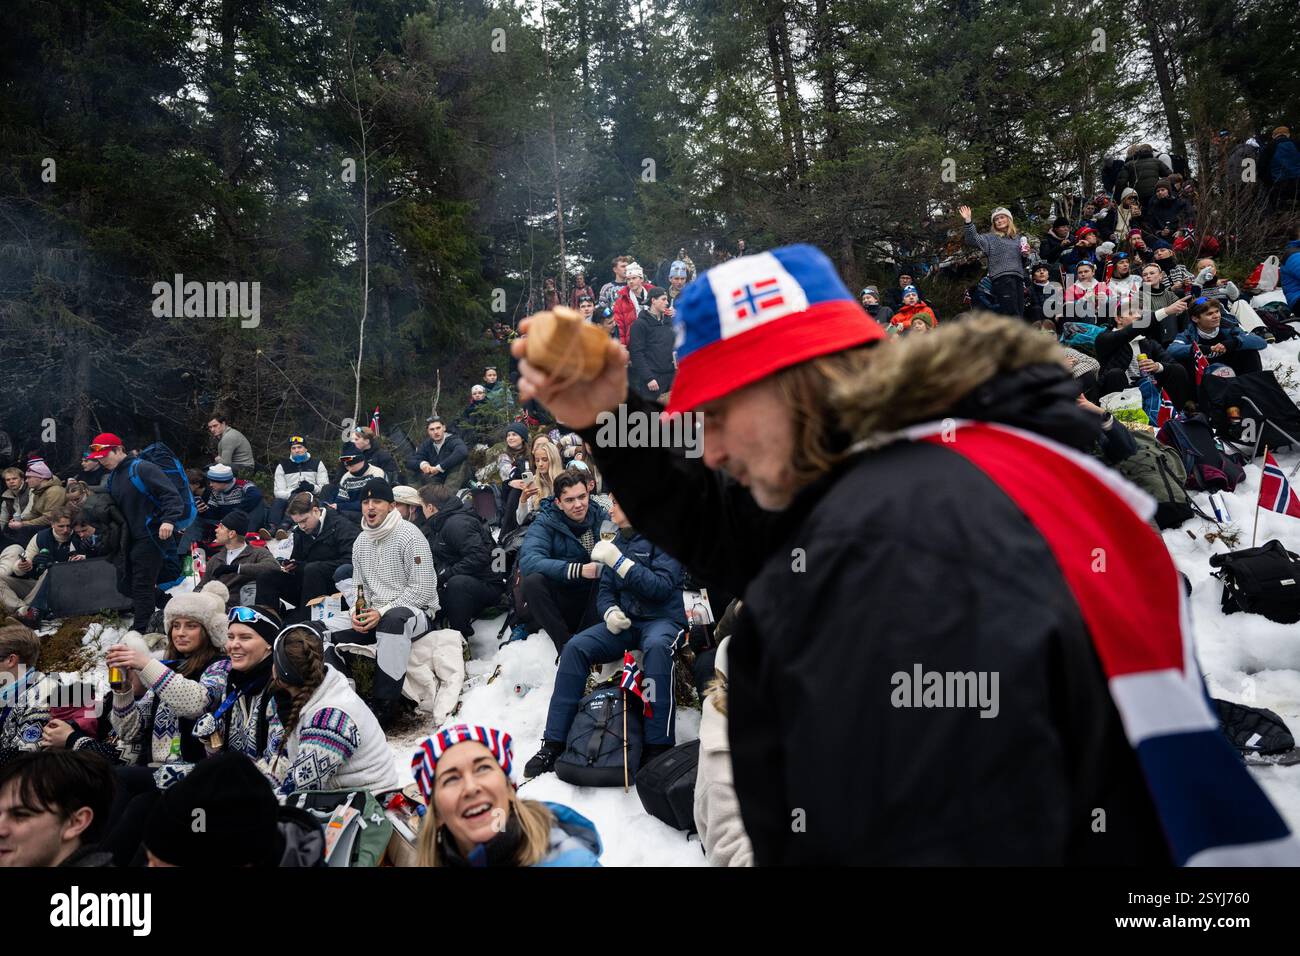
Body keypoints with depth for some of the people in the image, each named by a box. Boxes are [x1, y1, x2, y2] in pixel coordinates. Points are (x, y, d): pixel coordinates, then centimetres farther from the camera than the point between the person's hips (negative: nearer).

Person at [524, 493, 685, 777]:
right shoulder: (617, 542, 15)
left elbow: (662, 587, -18)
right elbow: (605, 591, 15)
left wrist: (618, 561, -21)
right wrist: (610, 612, -9)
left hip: (663, 619, -5)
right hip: (624, 621, 6)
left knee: (657, 646, -40)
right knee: (576, 646, -19)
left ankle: (658, 747, -37)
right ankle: (553, 744, -17)